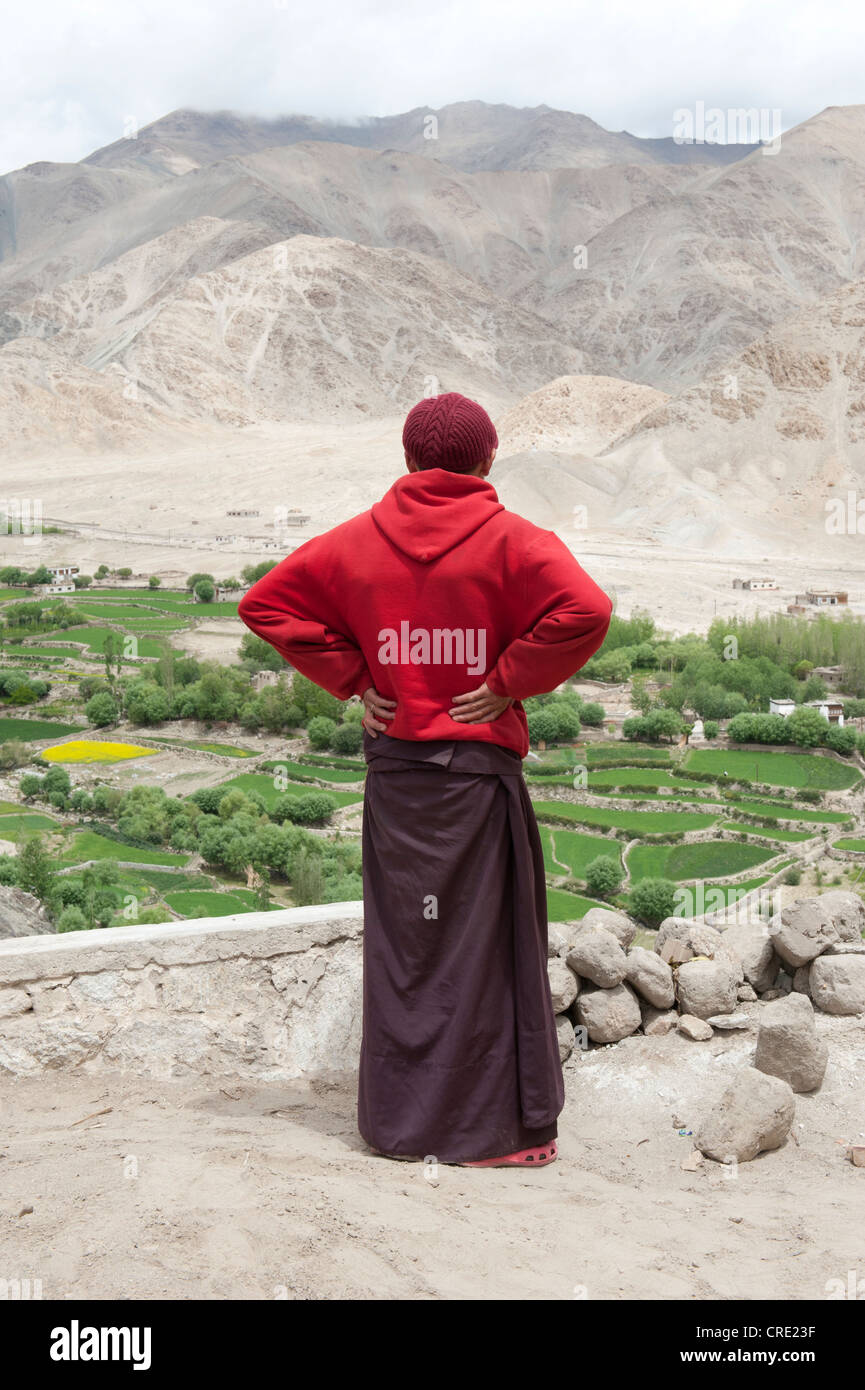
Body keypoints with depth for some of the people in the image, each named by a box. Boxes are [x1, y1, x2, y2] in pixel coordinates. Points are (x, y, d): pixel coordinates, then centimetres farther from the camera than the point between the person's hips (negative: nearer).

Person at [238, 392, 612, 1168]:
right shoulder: (508, 540, -7)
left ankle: (398, 1121, 22)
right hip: (478, 769, -3)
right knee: (484, 942, 5)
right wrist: (509, 684, -12)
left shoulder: (358, 541, 4)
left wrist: (351, 679, 5)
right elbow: (586, 612, -22)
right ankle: (493, 1129, 14)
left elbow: (265, 604, 8)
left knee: (401, 941, 12)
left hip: (392, 767, 4)